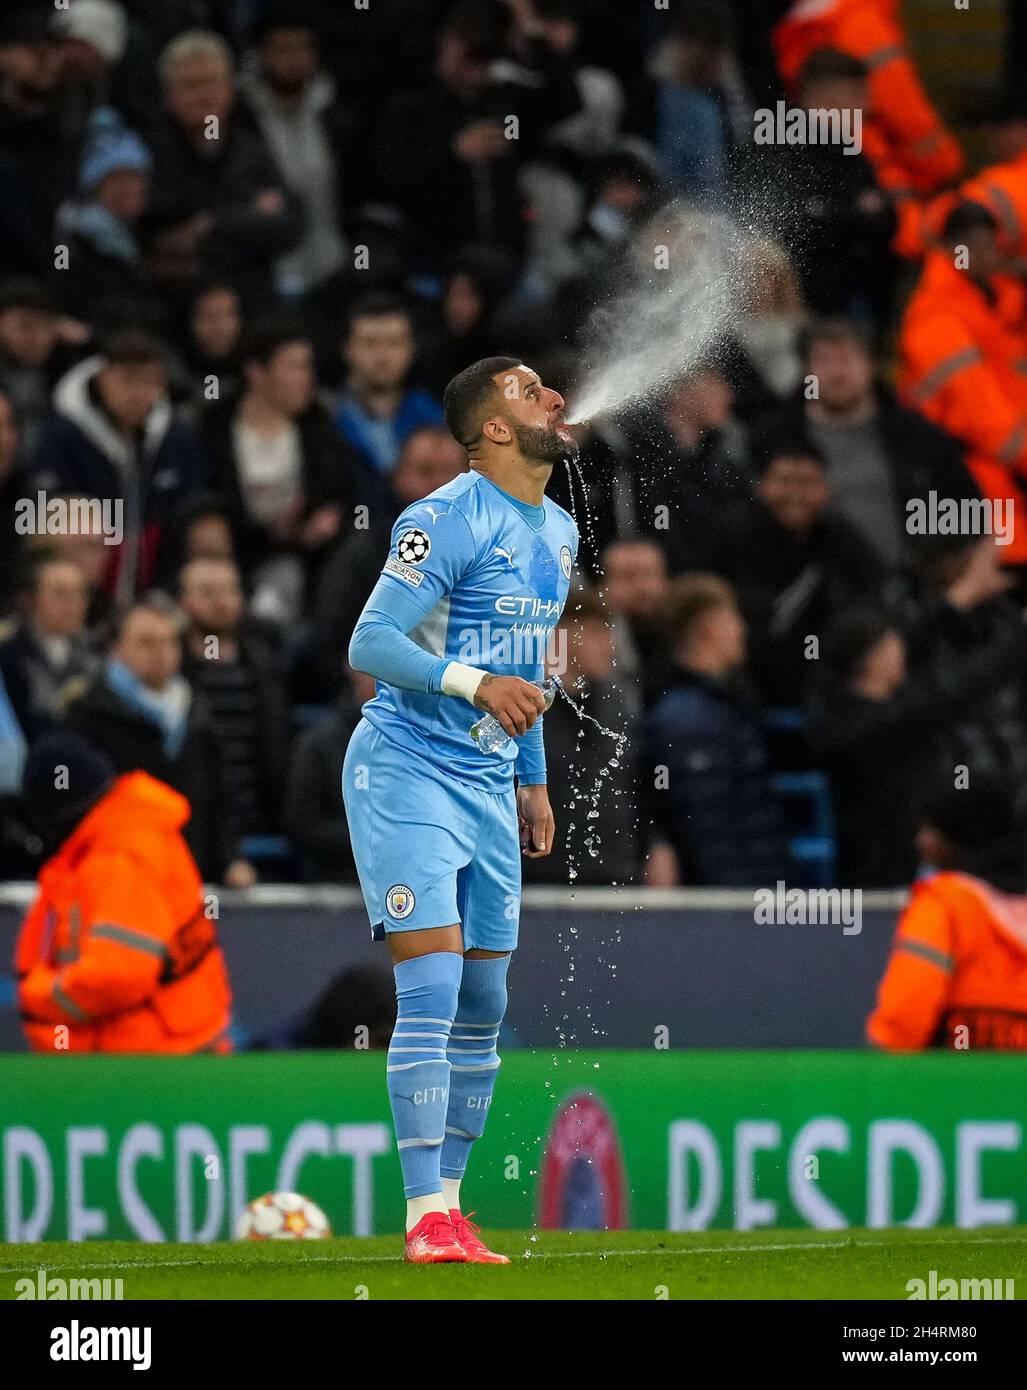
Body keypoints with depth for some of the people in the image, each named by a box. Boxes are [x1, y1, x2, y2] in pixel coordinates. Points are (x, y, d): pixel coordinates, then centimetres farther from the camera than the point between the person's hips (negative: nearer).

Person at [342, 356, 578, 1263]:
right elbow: (370, 644, -20)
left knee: (482, 1008, 8)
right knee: (431, 993, -15)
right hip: (407, 773, -8)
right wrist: (474, 682, -32)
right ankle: (427, 1217, -15)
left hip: (489, 786, 8)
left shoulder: (559, 532, 13)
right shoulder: (449, 521, -14)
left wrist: (533, 780, 23)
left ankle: (449, 1205, 14)